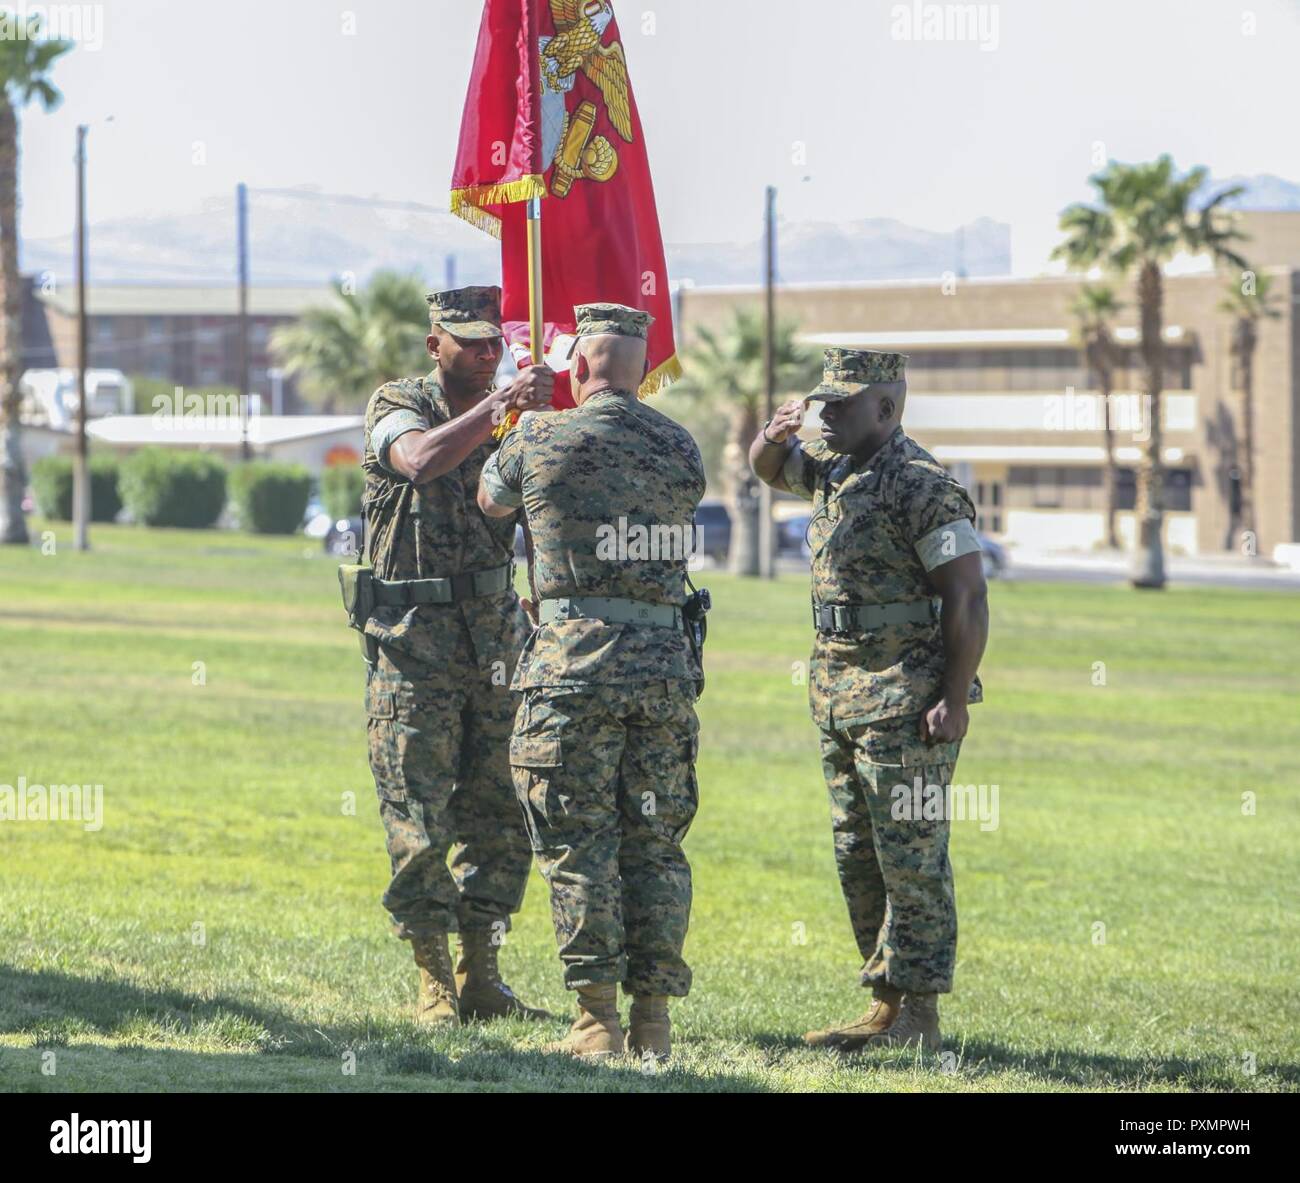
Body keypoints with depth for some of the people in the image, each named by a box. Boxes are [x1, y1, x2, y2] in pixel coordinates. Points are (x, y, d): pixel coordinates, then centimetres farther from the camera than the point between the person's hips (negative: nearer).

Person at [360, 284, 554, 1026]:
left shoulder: (511, 421, 11)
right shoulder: (398, 408, -3)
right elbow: (420, 459, -27)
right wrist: (497, 407, -34)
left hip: (496, 638, 5)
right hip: (416, 643, -5)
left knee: (500, 817, 5)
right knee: (419, 822, -4)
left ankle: (481, 978, 13)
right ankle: (434, 984, 2)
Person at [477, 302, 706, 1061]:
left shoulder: (540, 441, -2)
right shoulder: (681, 449, 6)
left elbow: (489, 502, 17)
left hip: (574, 664, -3)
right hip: (664, 664, 3)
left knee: (579, 848, 1)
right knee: (656, 847, 8)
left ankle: (597, 1019, -2)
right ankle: (653, 1019, 7)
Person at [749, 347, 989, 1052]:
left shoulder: (922, 486, -15)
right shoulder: (832, 470, 12)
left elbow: (968, 599, -17)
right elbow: (768, 470, 32)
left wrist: (954, 702, -21)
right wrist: (775, 436, 8)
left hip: (905, 701, -9)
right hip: (838, 695, 9)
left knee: (911, 860, -5)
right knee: (858, 860, 11)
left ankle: (918, 1016, -2)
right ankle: (886, 1010, 17)